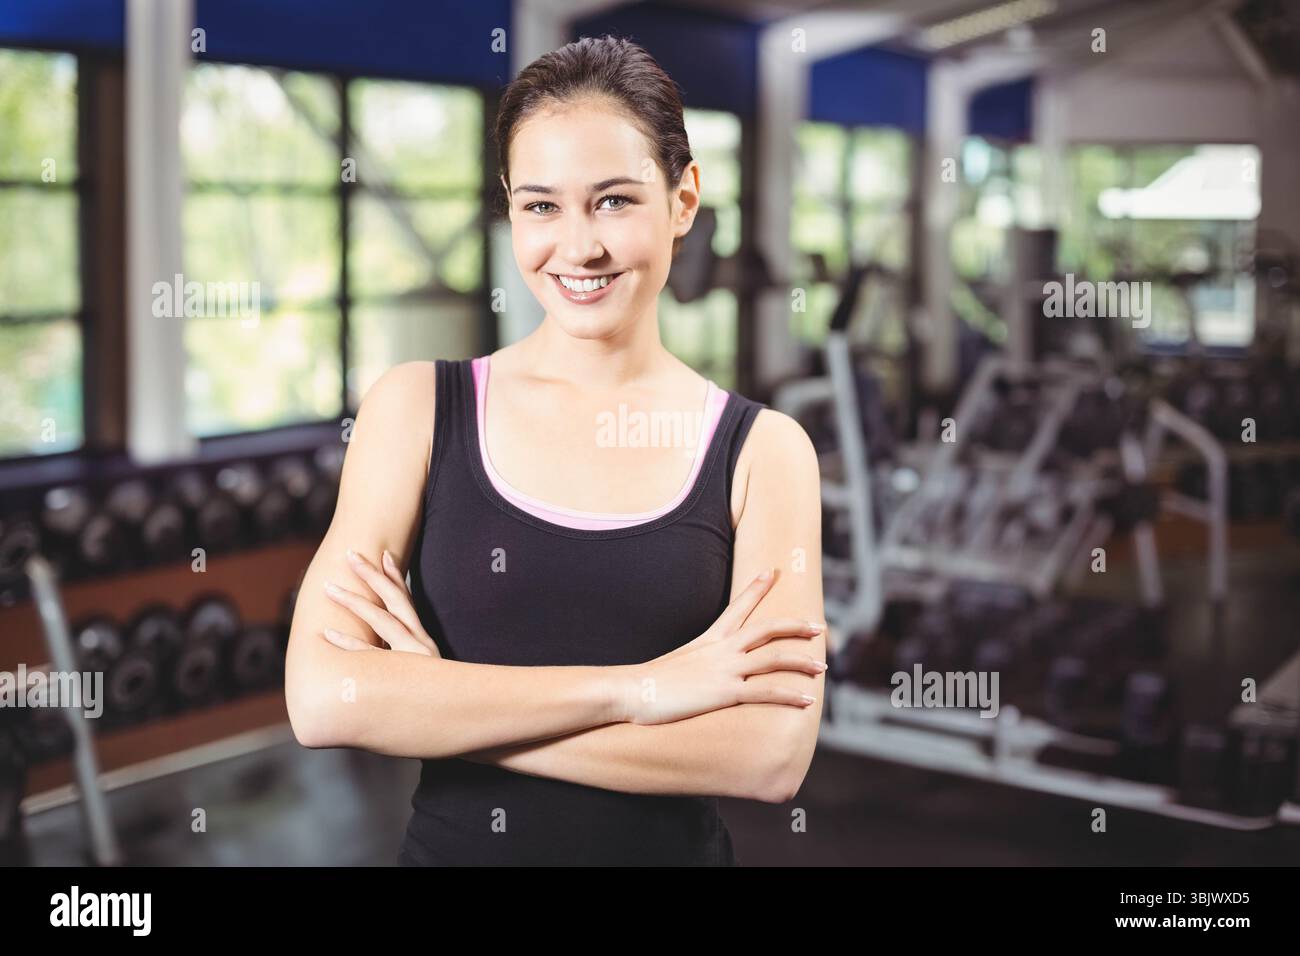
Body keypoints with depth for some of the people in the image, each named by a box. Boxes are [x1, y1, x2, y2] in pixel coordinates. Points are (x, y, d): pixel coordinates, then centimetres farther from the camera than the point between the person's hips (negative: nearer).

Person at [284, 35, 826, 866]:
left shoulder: (763, 449, -7)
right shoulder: (418, 407, -7)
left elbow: (772, 754, -18)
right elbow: (321, 698, -17)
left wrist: (437, 705, -19)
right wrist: (638, 688, -21)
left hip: (674, 846, 0)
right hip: (453, 841, 0)